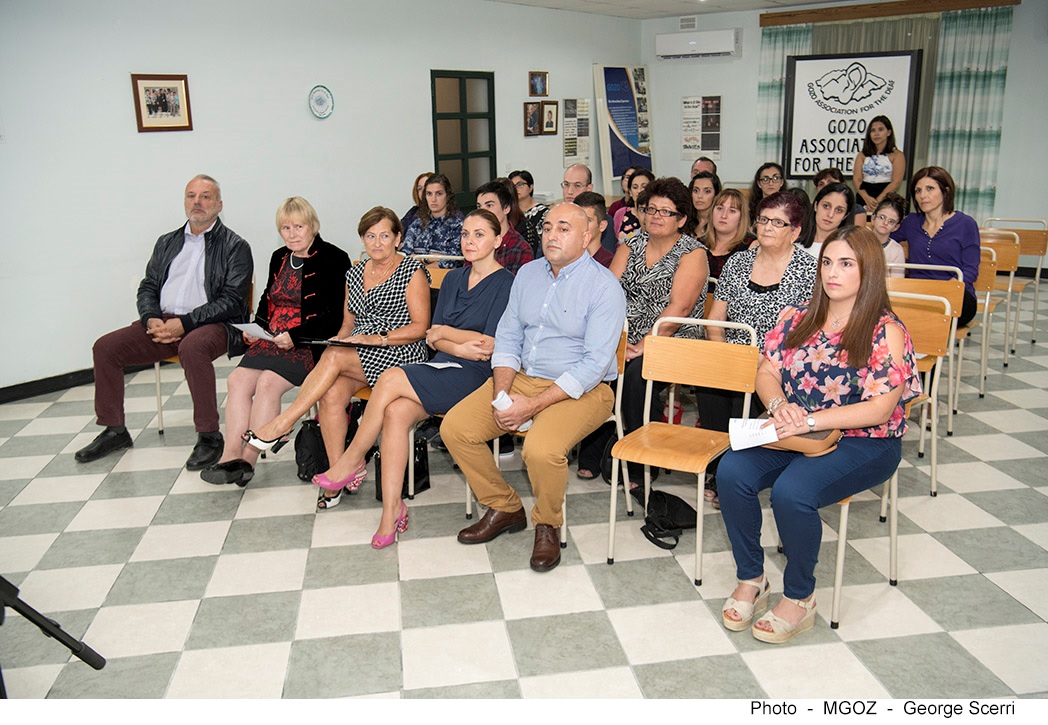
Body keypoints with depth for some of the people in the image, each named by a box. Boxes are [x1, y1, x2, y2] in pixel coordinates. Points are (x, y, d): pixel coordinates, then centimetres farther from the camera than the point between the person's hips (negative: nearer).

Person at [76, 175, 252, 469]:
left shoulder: (235, 246, 2)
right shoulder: (167, 243, 20)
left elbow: (232, 300, -9)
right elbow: (147, 287, 18)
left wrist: (184, 323, -18)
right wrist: (152, 319, -5)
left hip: (212, 324, -6)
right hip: (163, 322, 6)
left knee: (192, 347, -38)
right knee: (105, 346, -9)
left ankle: (209, 436, -27)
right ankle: (114, 431, 6)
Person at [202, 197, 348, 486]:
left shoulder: (333, 259, -4)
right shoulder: (279, 258, 19)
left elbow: (335, 315, -11)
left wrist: (295, 336, -19)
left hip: (310, 343, -7)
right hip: (272, 340, 7)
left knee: (268, 382, -26)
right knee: (237, 379, -17)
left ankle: (248, 458, -22)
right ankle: (231, 455, -21)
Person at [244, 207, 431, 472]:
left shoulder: (413, 271, -1)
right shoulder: (354, 274, 17)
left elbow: (420, 328, -7)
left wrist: (378, 338, -17)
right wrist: (339, 339, -1)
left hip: (400, 353, -5)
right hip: (356, 356, 5)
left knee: (333, 357, -29)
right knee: (331, 394, -26)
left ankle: (282, 425, -18)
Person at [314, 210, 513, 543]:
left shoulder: (506, 284, -3)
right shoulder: (453, 279, 18)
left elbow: (491, 345, -11)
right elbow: (432, 337, 11)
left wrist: (444, 332, 0)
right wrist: (460, 347, -10)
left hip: (474, 376, -6)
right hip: (441, 367, 6)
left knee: (391, 379, -25)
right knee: (396, 411, -24)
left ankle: (352, 459, -5)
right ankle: (391, 511, -20)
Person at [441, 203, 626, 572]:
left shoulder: (604, 286, -12)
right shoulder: (528, 273, 9)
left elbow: (595, 362, -18)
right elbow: (508, 337, 10)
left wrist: (534, 404, -22)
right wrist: (501, 394, -7)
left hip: (581, 389, -6)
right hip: (521, 377, 7)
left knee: (541, 450, -33)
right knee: (455, 427, -8)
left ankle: (547, 525, 0)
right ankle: (504, 508, 11)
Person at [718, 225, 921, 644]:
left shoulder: (886, 332, -8)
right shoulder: (797, 319, 8)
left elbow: (880, 408, -15)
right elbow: (766, 372, 8)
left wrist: (810, 420, -24)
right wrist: (779, 405, -15)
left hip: (864, 442, -5)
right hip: (795, 433, 5)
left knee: (791, 491, -32)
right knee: (732, 471, -22)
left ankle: (799, 600, -6)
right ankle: (750, 580, -2)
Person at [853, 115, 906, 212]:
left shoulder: (897, 155, 6)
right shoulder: (862, 155, 13)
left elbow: (896, 182, -5)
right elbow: (856, 179, 2)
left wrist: (878, 200, -18)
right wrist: (866, 198, -17)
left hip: (886, 198, -2)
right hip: (863, 198, 2)